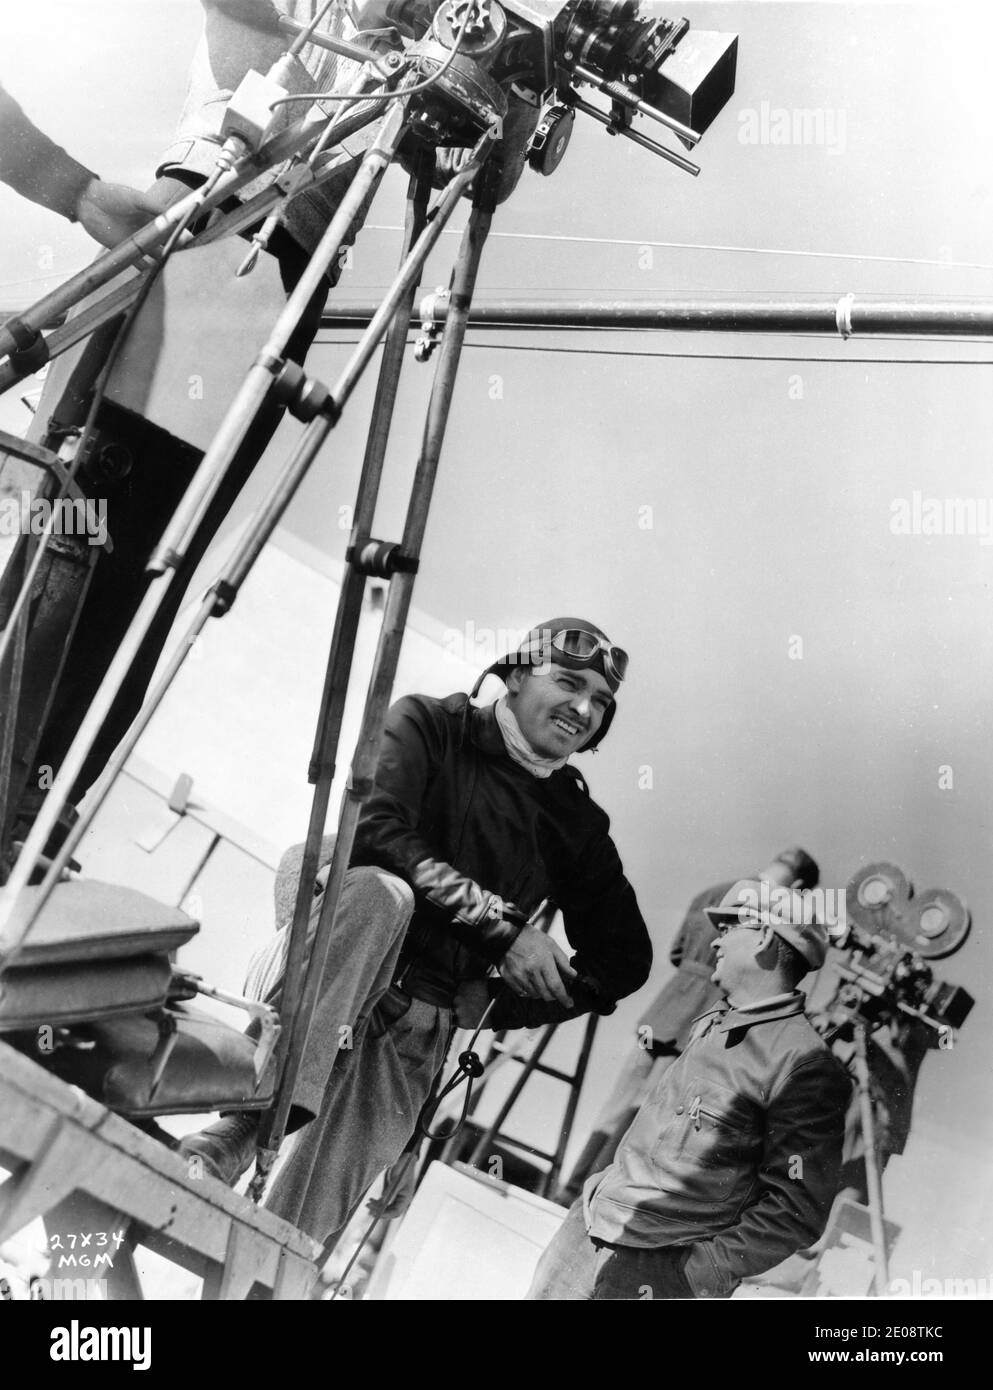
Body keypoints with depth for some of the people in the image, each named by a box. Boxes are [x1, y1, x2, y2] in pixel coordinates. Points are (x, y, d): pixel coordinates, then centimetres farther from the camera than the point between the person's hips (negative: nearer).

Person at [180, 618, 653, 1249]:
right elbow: (376, 828, -14)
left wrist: (502, 1003, 4)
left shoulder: (580, 822, 15)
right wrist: (501, 926, -17)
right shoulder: (429, 725, 4)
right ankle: (254, 1116, -41)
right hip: (330, 967, -3)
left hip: (417, 1027, 3)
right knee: (377, 891, -37)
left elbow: (626, 955, 17)